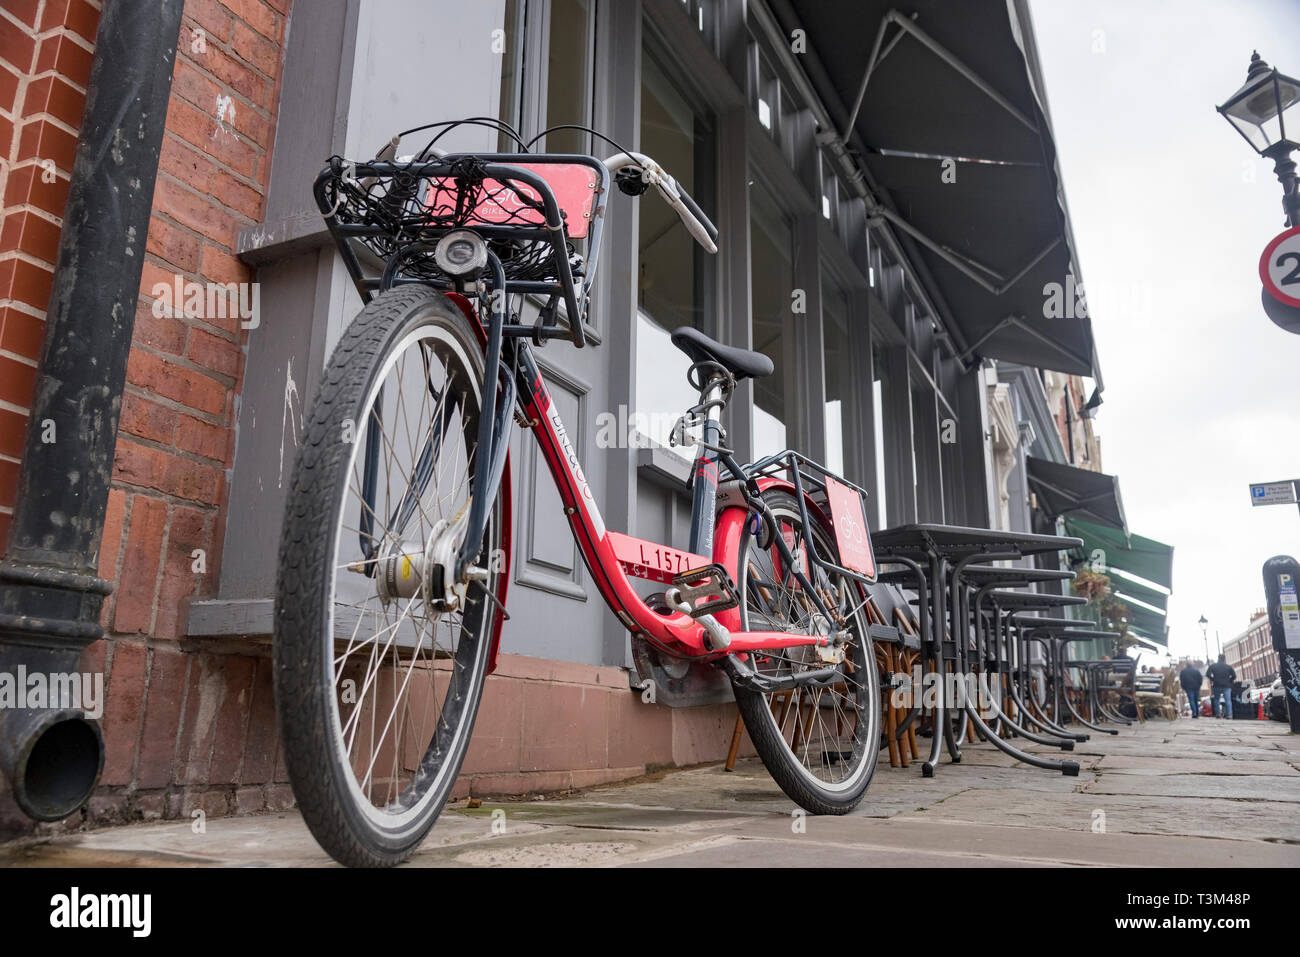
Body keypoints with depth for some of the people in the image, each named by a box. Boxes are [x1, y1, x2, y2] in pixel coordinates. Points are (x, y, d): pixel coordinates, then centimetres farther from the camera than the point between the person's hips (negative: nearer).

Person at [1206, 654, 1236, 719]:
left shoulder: (1213, 666, 2)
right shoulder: (1228, 667, 4)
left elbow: (1208, 674, -6)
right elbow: (1234, 676, -1)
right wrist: (1229, 681, 12)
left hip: (1217, 685, 0)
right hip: (1226, 686, 0)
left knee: (1216, 700, 10)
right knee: (1228, 700, 0)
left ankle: (1217, 714, 5)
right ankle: (1229, 714, -8)